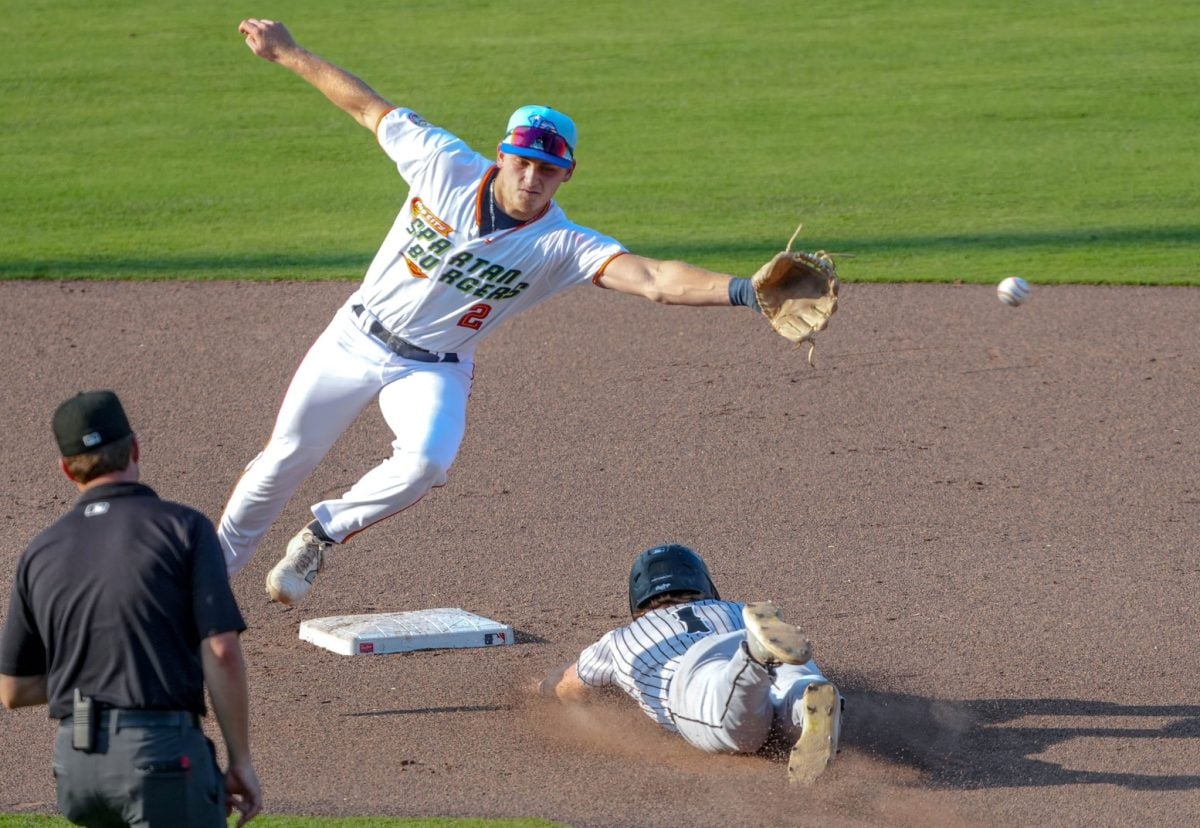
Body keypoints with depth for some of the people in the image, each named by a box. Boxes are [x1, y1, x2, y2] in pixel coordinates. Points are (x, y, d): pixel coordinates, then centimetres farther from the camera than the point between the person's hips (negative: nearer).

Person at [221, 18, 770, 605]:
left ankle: (325, 531, -4)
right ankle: (214, 565, 32)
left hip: (435, 370, -1)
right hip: (356, 340, 1)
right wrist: (286, 52, 1)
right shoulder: (446, 165, -16)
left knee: (426, 462, -30)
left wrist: (741, 291, -51)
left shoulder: (563, 247, -21)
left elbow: (655, 280, -35)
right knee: (286, 458, 8)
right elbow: (367, 106, -4)